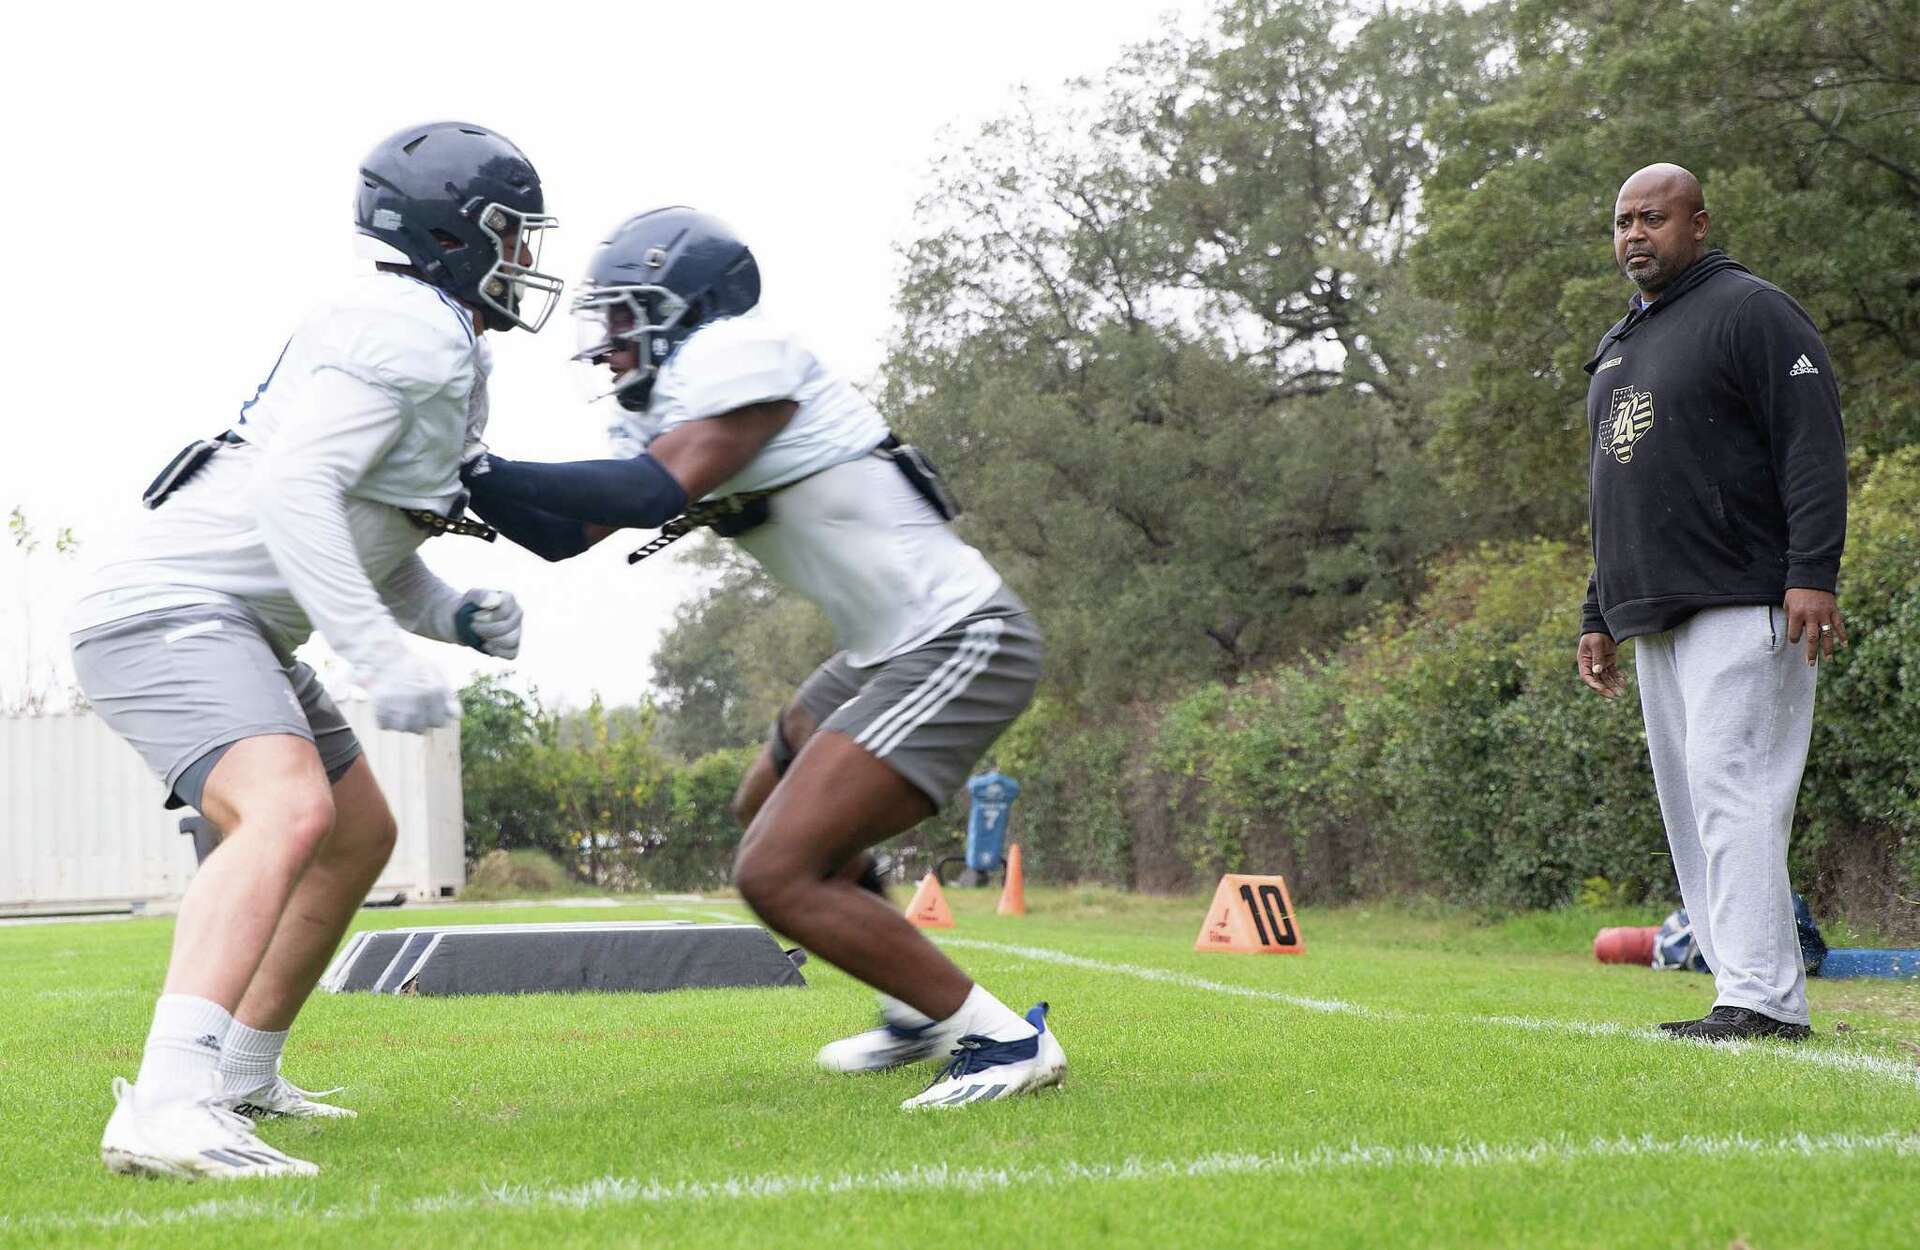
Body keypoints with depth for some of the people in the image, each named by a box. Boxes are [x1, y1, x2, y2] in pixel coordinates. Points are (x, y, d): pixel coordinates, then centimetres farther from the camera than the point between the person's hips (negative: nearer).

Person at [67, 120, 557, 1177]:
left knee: (359, 836, 20)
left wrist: (456, 614, 2)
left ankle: (241, 1078, 31)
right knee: (289, 814, -31)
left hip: (229, 628, 11)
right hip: (168, 609, -11)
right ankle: (166, 1111, -43)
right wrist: (382, 660, -30)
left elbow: (375, 551, 22)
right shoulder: (411, 337, -15)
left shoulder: (434, 353, 19)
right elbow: (293, 493, -26)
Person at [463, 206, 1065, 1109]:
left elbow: (652, 493, -30)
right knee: (769, 812, 29)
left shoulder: (738, 359, -15)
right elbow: (570, 536, 14)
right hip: (894, 652, 11)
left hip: (956, 645, -11)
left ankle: (1003, 1040, -6)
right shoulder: (682, 407, 14)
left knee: (778, 875, -15)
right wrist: (471, 491, 1)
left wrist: (483, 474, -26)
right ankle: (922, 1011, 39)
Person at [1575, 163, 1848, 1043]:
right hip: (1655, 621, 9)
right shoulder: (1617, 345, 24)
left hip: (1743, 607, -9)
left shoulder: (1752, 312, -2)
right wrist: (1599, 616, 24)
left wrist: (1813, 574, -21)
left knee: (1732, 788, -16)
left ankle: (1762, 997, -18)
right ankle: (1745, 993, 7)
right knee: (1690, 806, 5)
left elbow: (1814, 448, -11)